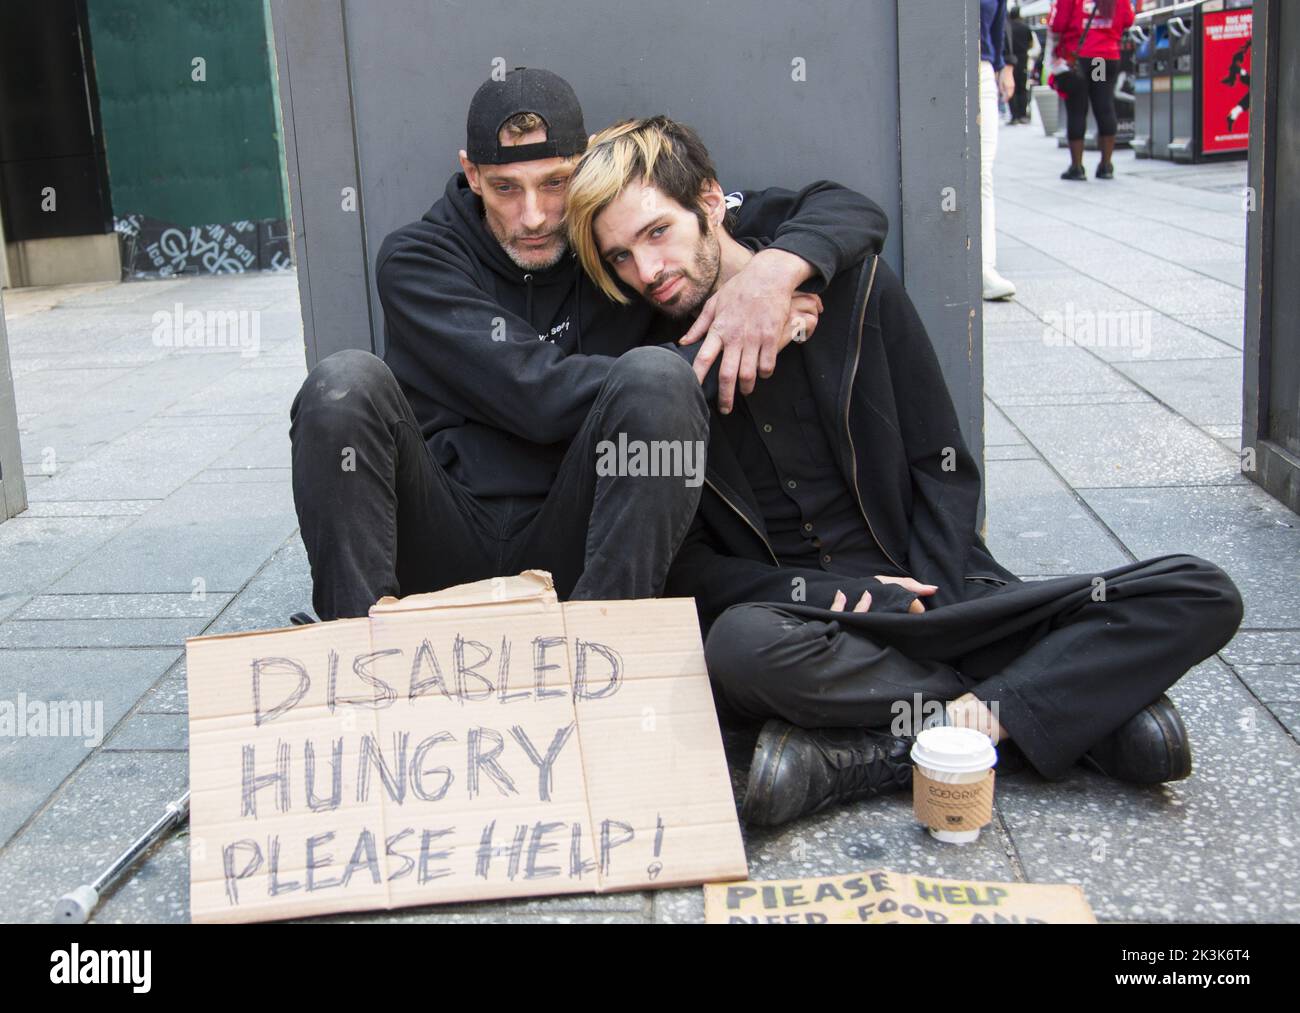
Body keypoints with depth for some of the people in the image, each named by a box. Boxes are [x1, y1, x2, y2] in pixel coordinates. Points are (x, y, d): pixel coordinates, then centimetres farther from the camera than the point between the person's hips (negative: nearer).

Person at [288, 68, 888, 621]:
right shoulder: (417, 259, -1)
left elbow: (849, 210, 5)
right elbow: (537, 397, -15)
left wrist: (776, 268, -19)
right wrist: (709, 356, -15)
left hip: (567, 550, 1)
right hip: (443, 544, 0)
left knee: (655, 377, -25)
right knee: (348, 383, -24)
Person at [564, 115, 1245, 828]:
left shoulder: (854, 289, 4)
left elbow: (942, 470, 7)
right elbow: (682, 562, 1)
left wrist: (926, 612, -8)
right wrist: (827, 596, -13)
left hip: (932, 599, 2)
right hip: (786, 614, -1)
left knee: (1201, 595, -15)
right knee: (741, 646, -39)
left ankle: (863, 756, -27)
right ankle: (1092, 698, -20)